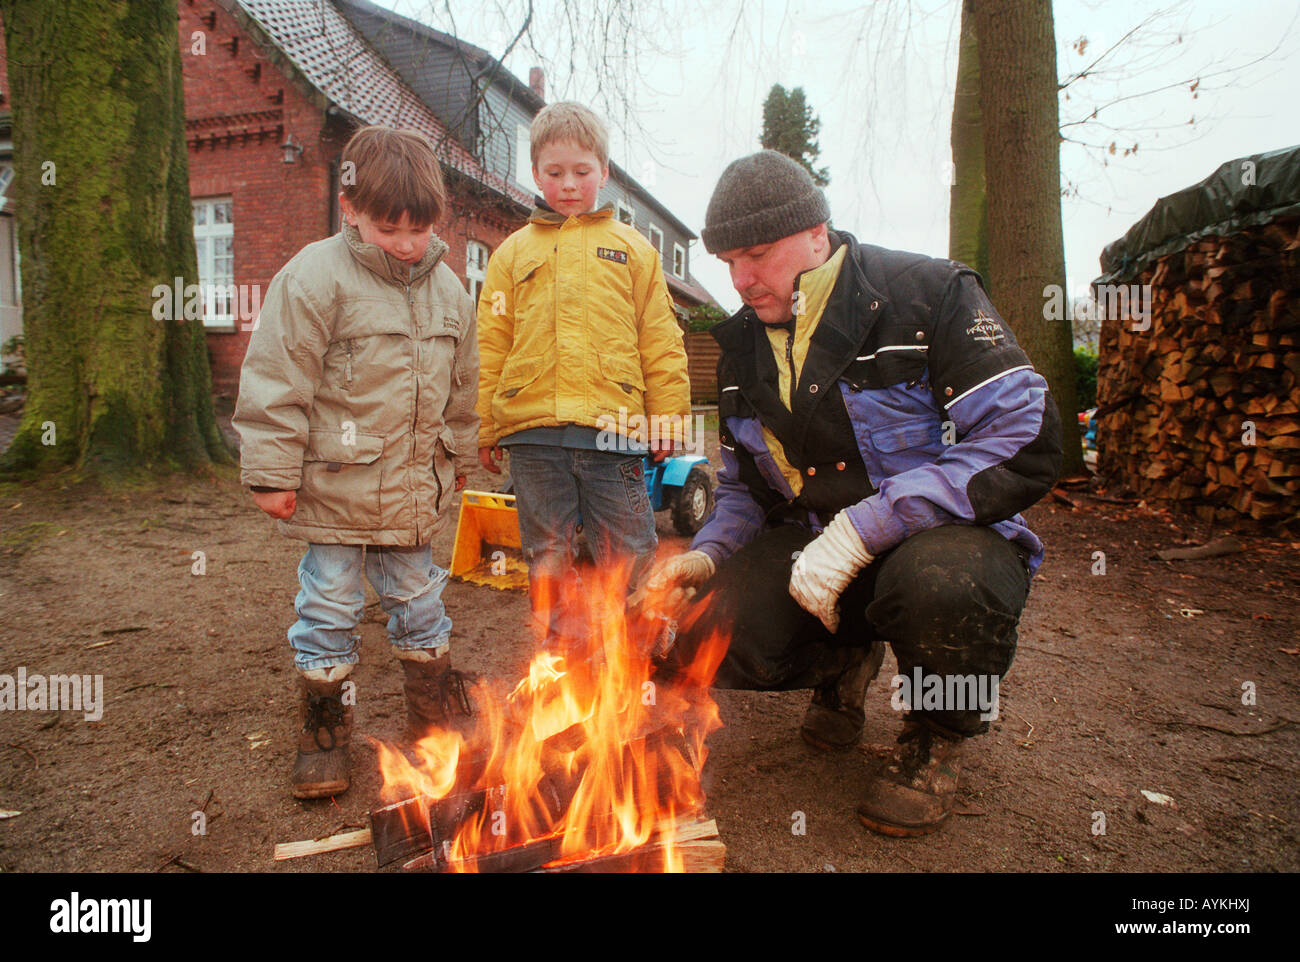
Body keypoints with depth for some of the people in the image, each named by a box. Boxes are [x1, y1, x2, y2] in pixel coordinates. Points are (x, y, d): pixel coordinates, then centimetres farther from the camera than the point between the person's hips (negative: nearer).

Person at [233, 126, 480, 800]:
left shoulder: (448, 290, 7)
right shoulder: (315, 278, -11)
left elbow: (462, 389, 17)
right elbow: (276, 383, -11)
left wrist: (457, 459, 21)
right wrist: (272, 473, -12)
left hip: (414, 489, 5)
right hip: (335, 487, -4)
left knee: (419, 600, 16)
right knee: (329, 608, 5)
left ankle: (438, 718, 33)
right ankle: (323, 736, 24)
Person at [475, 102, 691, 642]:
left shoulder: (632, 249, 12)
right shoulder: (513, 253, 14)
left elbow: (660, 341, 10)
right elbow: (491, 348, 12)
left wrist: (667, 417, 4)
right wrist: (486, 429, 8)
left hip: (614, 429, -1)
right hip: (533, 433, 2)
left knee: (630, 557, 3)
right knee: (548, 559, 10)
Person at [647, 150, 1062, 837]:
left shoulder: (927, 294, -12)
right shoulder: (743, 347, 8)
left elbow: (1026, 440, -21)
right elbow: (742, 489, 18)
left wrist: (864, 527, -28)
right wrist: (707, 554, -6)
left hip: (937, 536, -5)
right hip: (809, 545, 5)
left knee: (941, 584, -40)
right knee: (706, 639, -19)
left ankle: (936, 736, -3)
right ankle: (843, 663, 16)